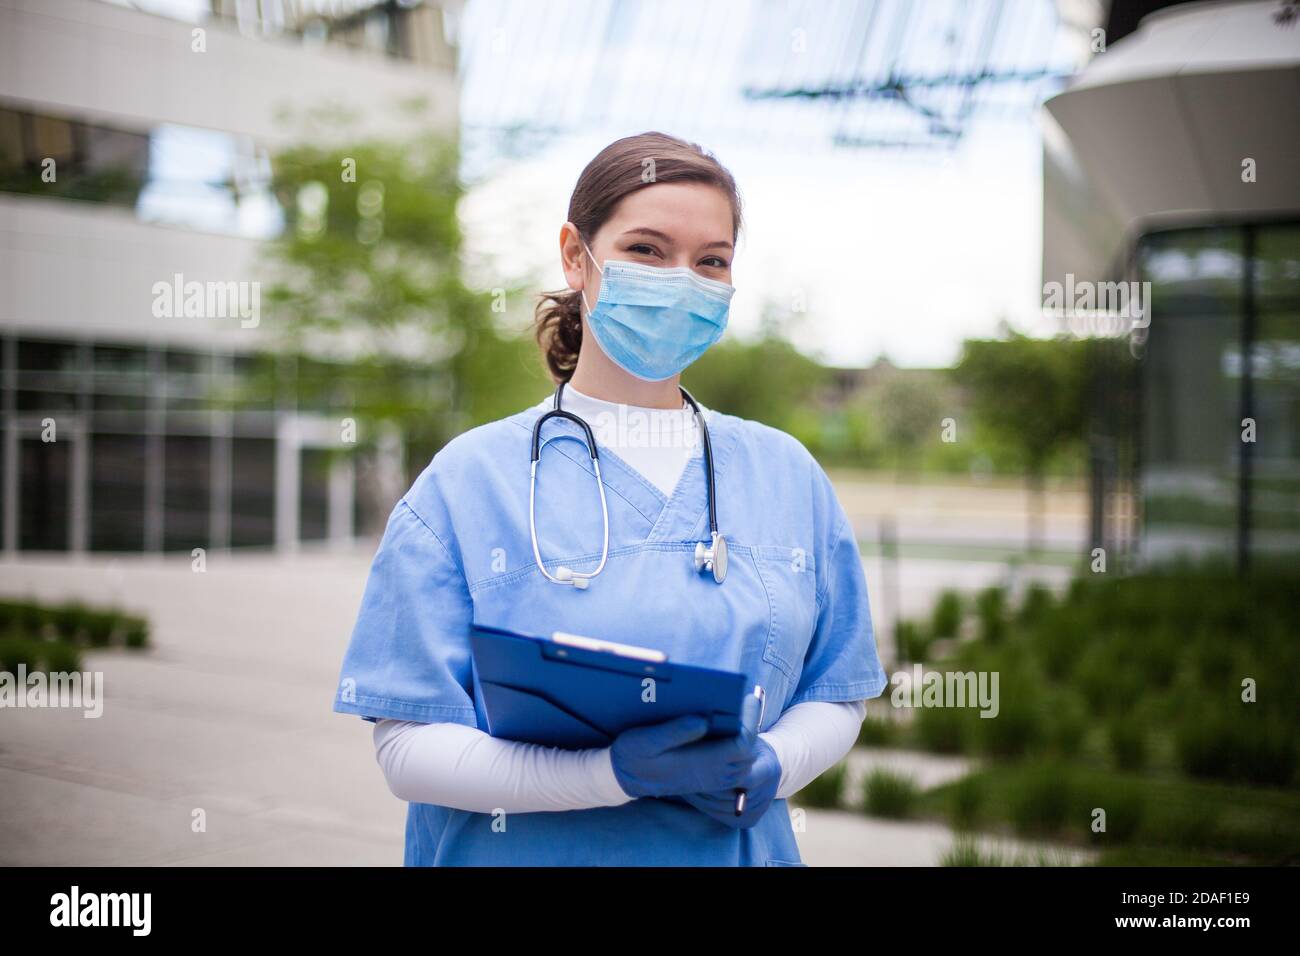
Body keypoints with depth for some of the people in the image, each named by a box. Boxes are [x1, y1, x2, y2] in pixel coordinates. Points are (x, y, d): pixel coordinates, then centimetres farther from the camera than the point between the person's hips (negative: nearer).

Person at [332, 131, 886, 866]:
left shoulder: (789, 476, 2)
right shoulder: (468, 482, -8)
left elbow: (836, 698, 6)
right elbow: (409, 747, -13)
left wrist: (769, 765, -14)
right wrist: (614, 774, -25)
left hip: (737, 846, 3)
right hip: (526, 850, -2)